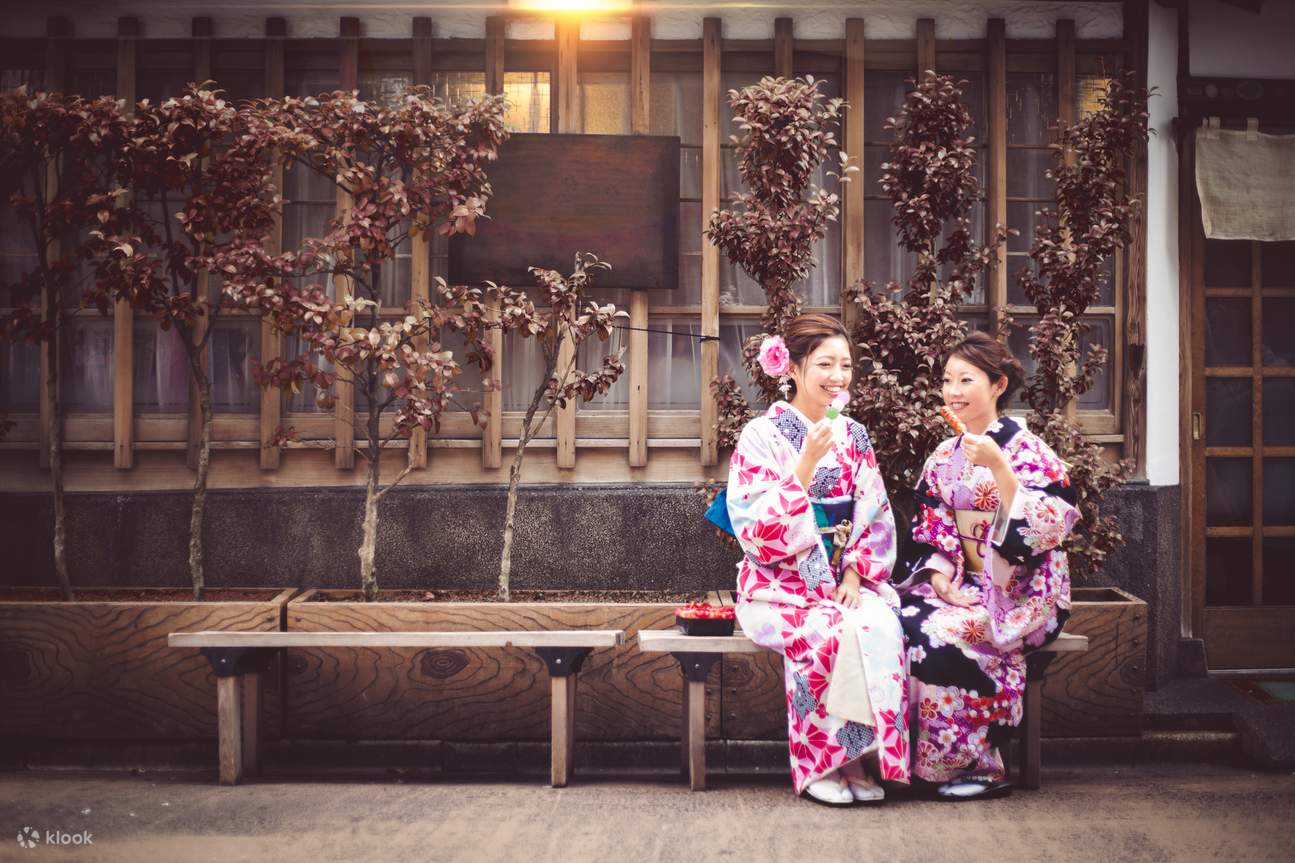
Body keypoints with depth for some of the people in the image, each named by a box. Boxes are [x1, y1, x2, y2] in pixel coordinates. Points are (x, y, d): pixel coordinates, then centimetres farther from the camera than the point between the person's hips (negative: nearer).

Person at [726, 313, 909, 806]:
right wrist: (807, 465, -21)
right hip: (781, 586, -4)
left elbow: (878, 519, 11)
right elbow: (759, 530, -14)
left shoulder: (853, 437, 12)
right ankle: (820, 764, -16)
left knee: (882, 626, -27)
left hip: (845, 582, 4)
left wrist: (855, 573, -6)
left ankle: (866, 758, -16)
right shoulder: (761, 436, -4)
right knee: (829, 633, -32)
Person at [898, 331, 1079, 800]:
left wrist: (997, 466, -24)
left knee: (940, 631, -30)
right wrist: (941, 576, -8)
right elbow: (930, 534, 11)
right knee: (902, 617, -23)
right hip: (964, 584, 5)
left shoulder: (1029, 451, -6)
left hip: (1021, 592, -5)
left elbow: (1045, 527, -19)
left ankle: (978, 765, -14)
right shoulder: (943, 458, 12)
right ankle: (918, 759, -13)